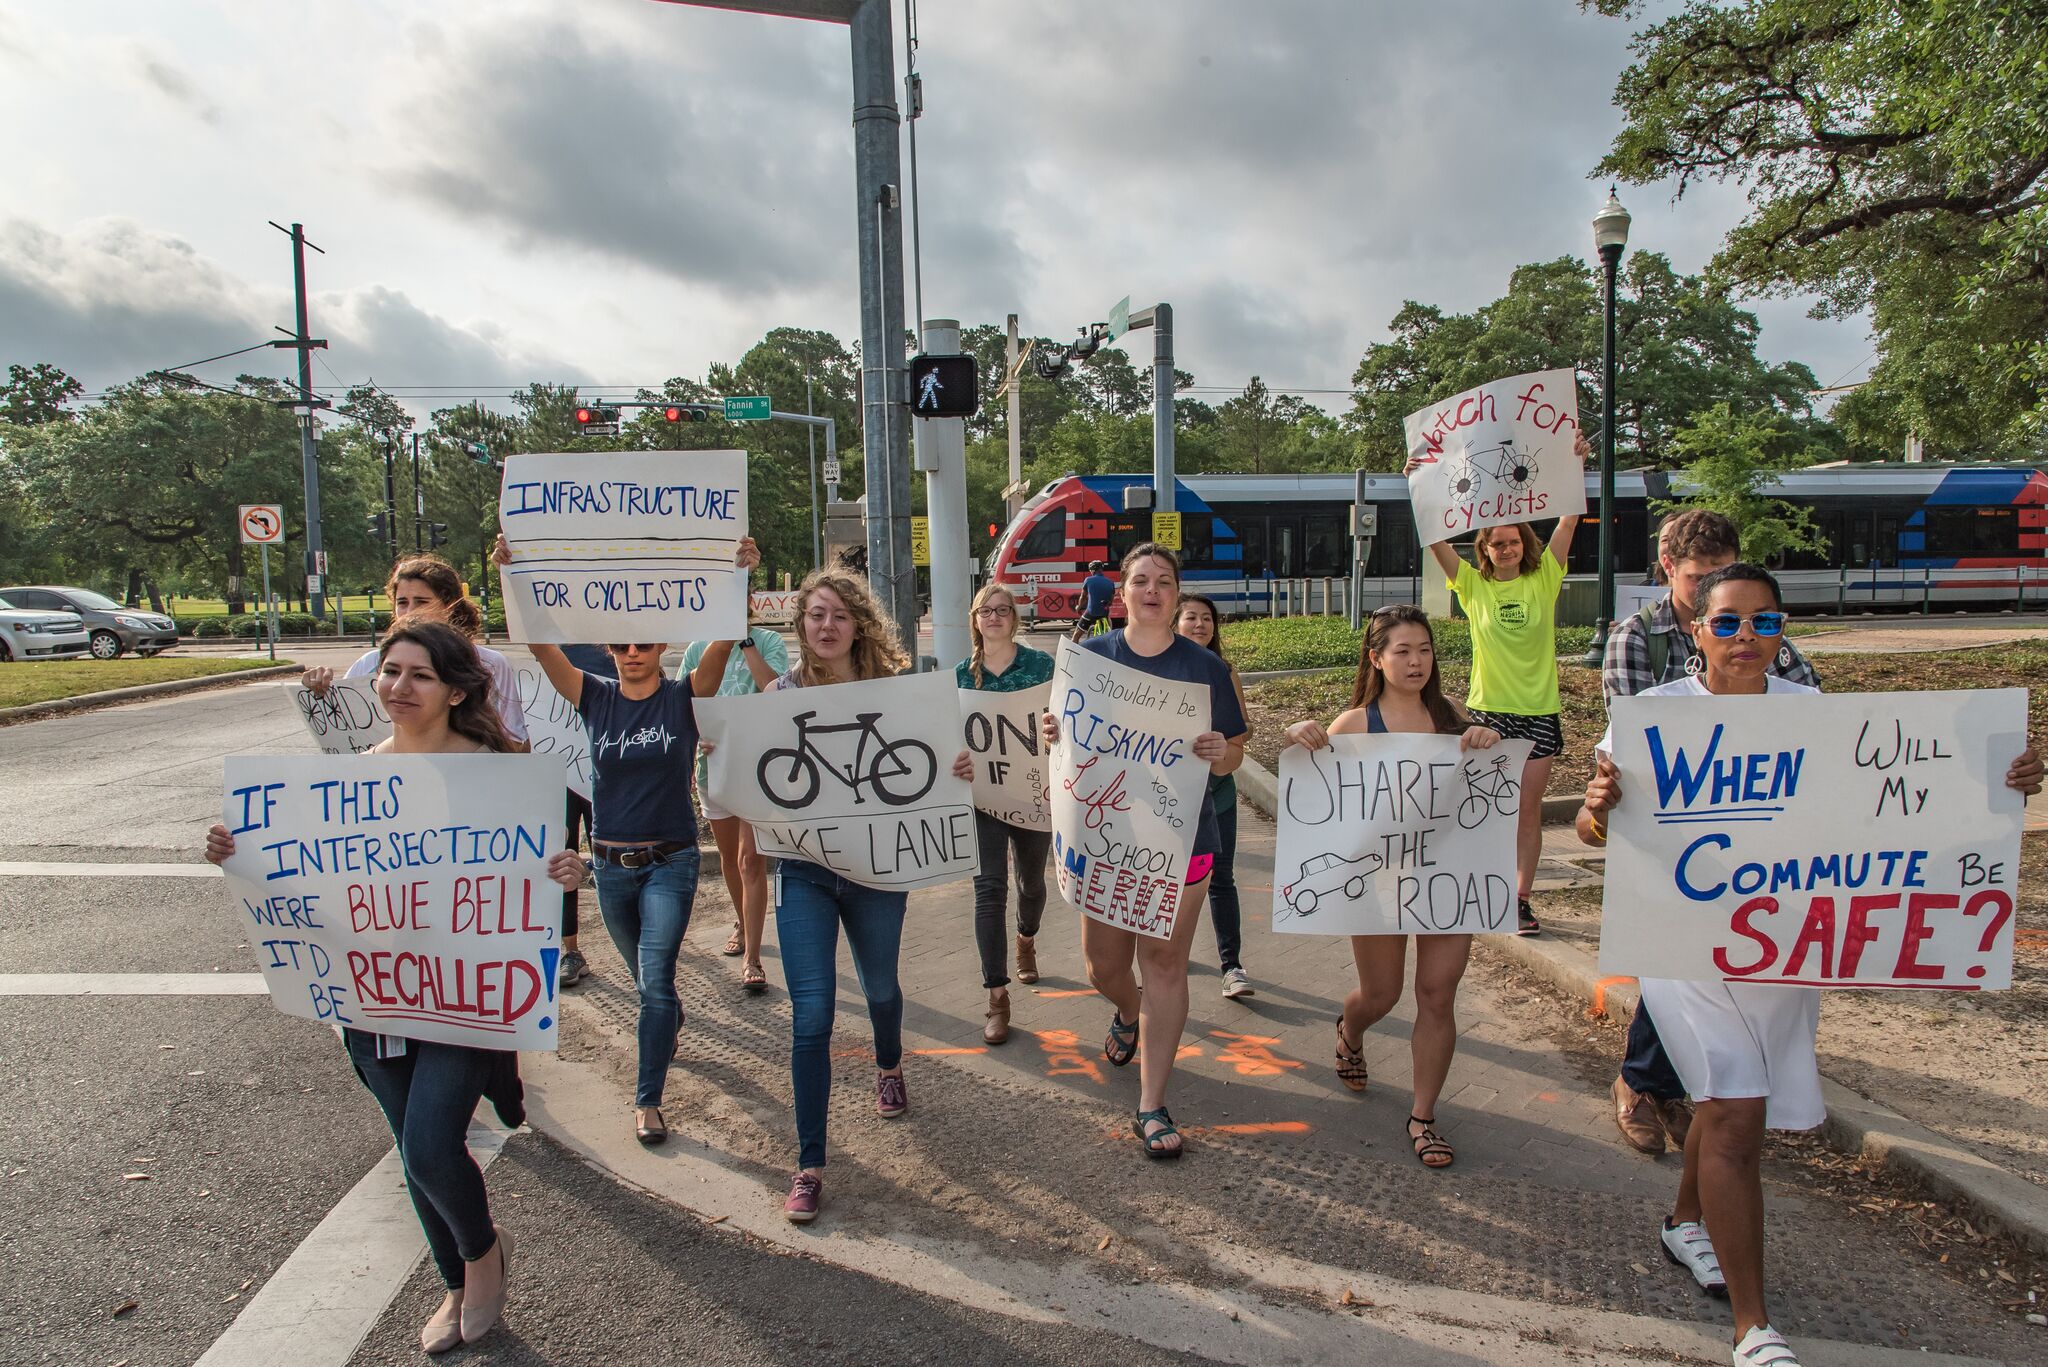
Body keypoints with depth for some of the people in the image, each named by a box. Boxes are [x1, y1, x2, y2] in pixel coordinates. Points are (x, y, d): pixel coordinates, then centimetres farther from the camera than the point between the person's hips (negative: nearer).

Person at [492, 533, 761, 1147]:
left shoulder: (684, 696, -7)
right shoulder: (595, 697, -1)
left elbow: (723, 640, -22)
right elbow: (541, 644, -12)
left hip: (670, 860, -3)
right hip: (611, 862, 3)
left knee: (655, 981, -9)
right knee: (643, 976, 22)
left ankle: (647, 1099, 3)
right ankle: (670, 1024, 53)